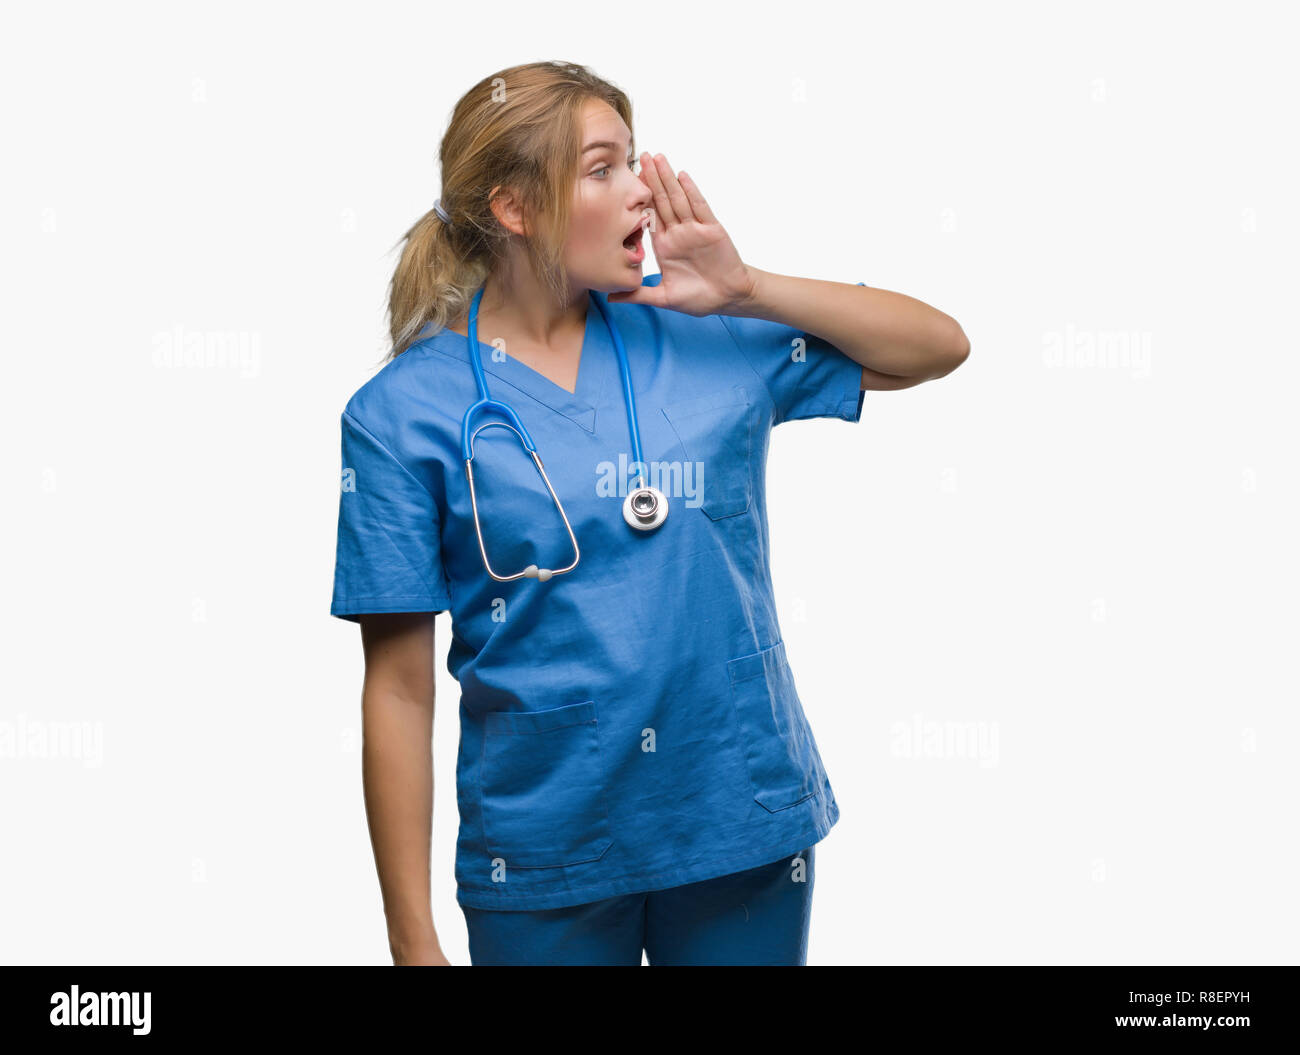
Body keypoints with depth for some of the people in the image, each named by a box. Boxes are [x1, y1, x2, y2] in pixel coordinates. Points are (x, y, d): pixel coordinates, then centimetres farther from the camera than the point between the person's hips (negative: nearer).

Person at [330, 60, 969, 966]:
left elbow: (938, 346, 6)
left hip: (748, 828, 3)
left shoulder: (701, 334, 1)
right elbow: (399, 692, -7)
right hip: (545, 858, -3)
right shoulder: (403, 413, -7)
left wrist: (747, 291, -6)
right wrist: (412, 938, -8)